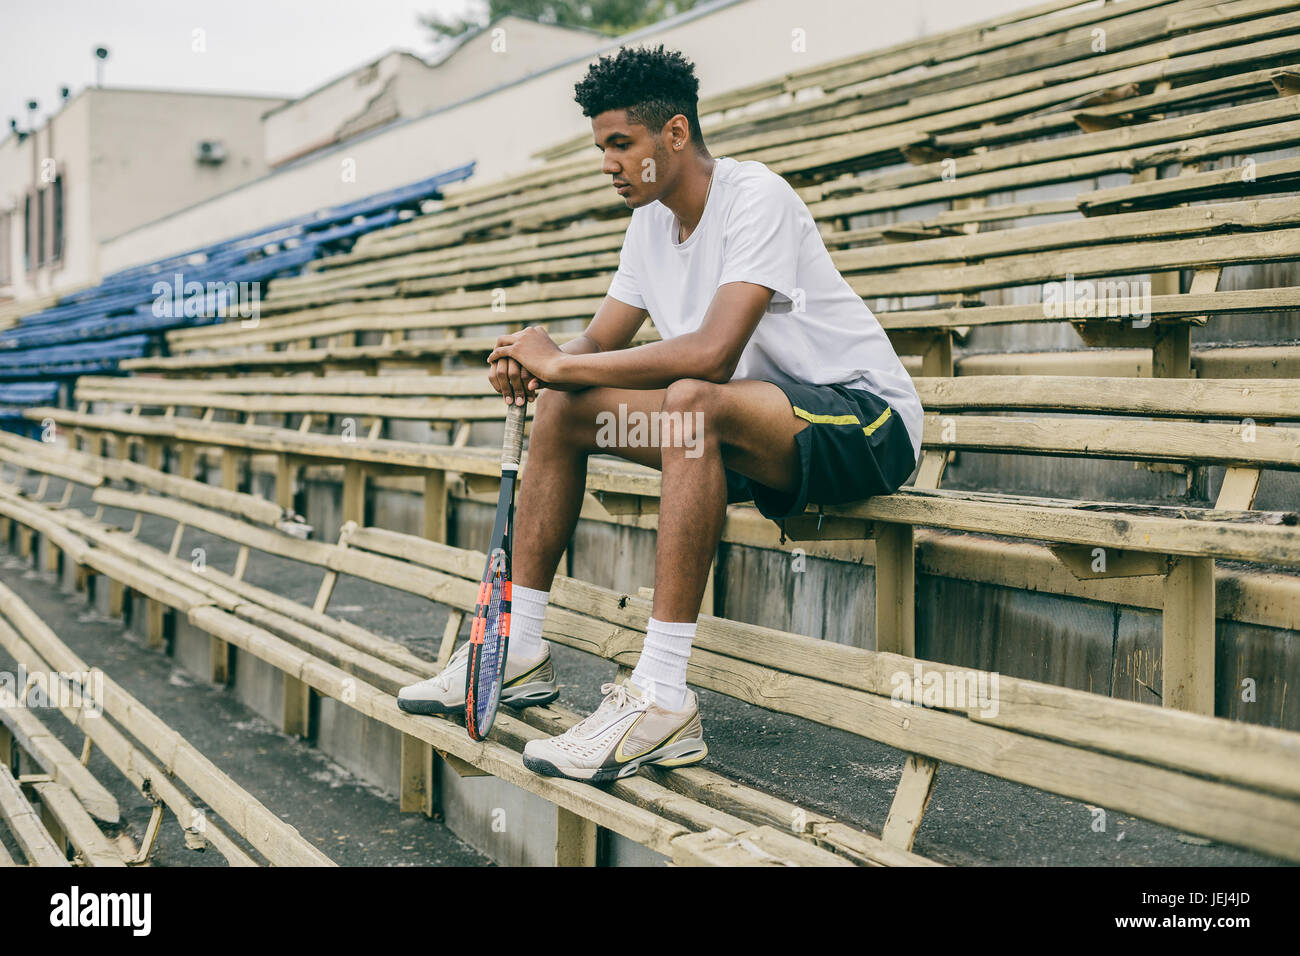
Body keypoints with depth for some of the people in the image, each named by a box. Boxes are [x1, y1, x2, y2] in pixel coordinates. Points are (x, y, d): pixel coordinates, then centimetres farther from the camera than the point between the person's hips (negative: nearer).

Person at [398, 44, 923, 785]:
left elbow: (713, 352, -32)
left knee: (691, 400, -38)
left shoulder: (755, 196, -19)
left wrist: (562, 362, -24)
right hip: (750, 427, 9)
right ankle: (521, 651, 6)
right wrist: (538, 363, -13)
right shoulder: (652, 222, 8)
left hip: (867, 419, -9)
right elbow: (600, 344, 11)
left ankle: (662, 698, -36)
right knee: (563, 409, 0)